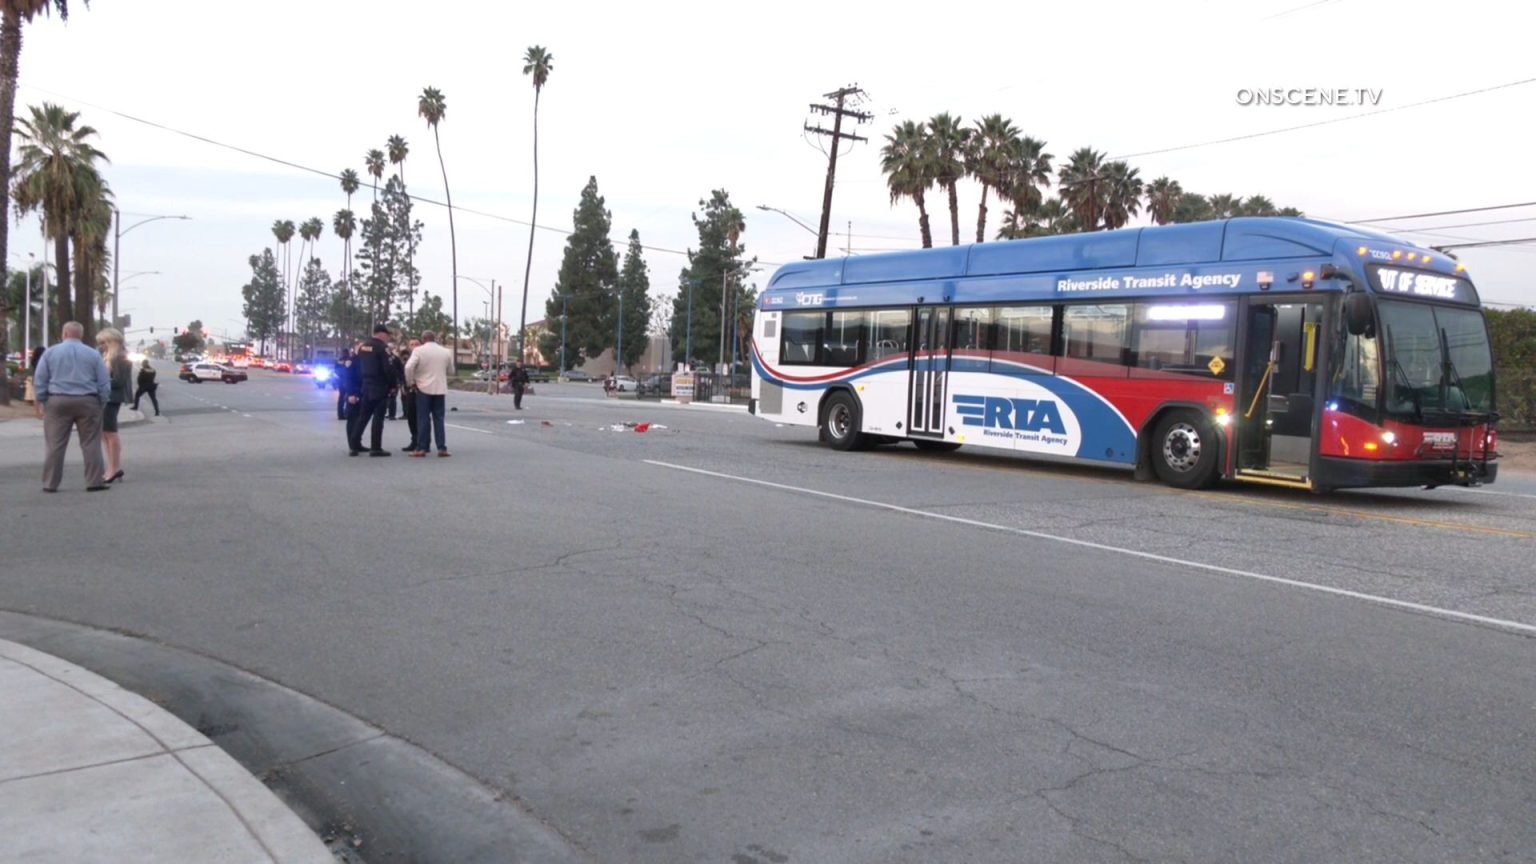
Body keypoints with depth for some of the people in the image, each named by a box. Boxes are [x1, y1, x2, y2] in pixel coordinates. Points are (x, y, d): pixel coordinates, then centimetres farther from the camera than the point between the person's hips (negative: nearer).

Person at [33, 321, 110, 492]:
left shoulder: (50, 352, 4)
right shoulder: (93, 354, 4)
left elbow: (39, 381, 2)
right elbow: (104, 383, 2)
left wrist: (42, 401, 10)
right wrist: (101, 403, 10)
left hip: (58, 402, 1)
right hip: (87, 402, 0)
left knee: (56, 445, 4)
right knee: (91, 444, 3)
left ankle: (50, 483, 7)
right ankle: (95, 481, 2)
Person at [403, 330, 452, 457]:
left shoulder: (419, 350, -7)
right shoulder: (446, 351, 5)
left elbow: (408, 367, -17)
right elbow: (450, 369, 14)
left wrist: (411, 382, -4)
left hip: (423, 388, -3)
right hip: (440, 388, 3)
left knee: (423, 419, 1)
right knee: (439, 418, 6)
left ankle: (421, 448, 0)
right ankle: (442, 448, 1)